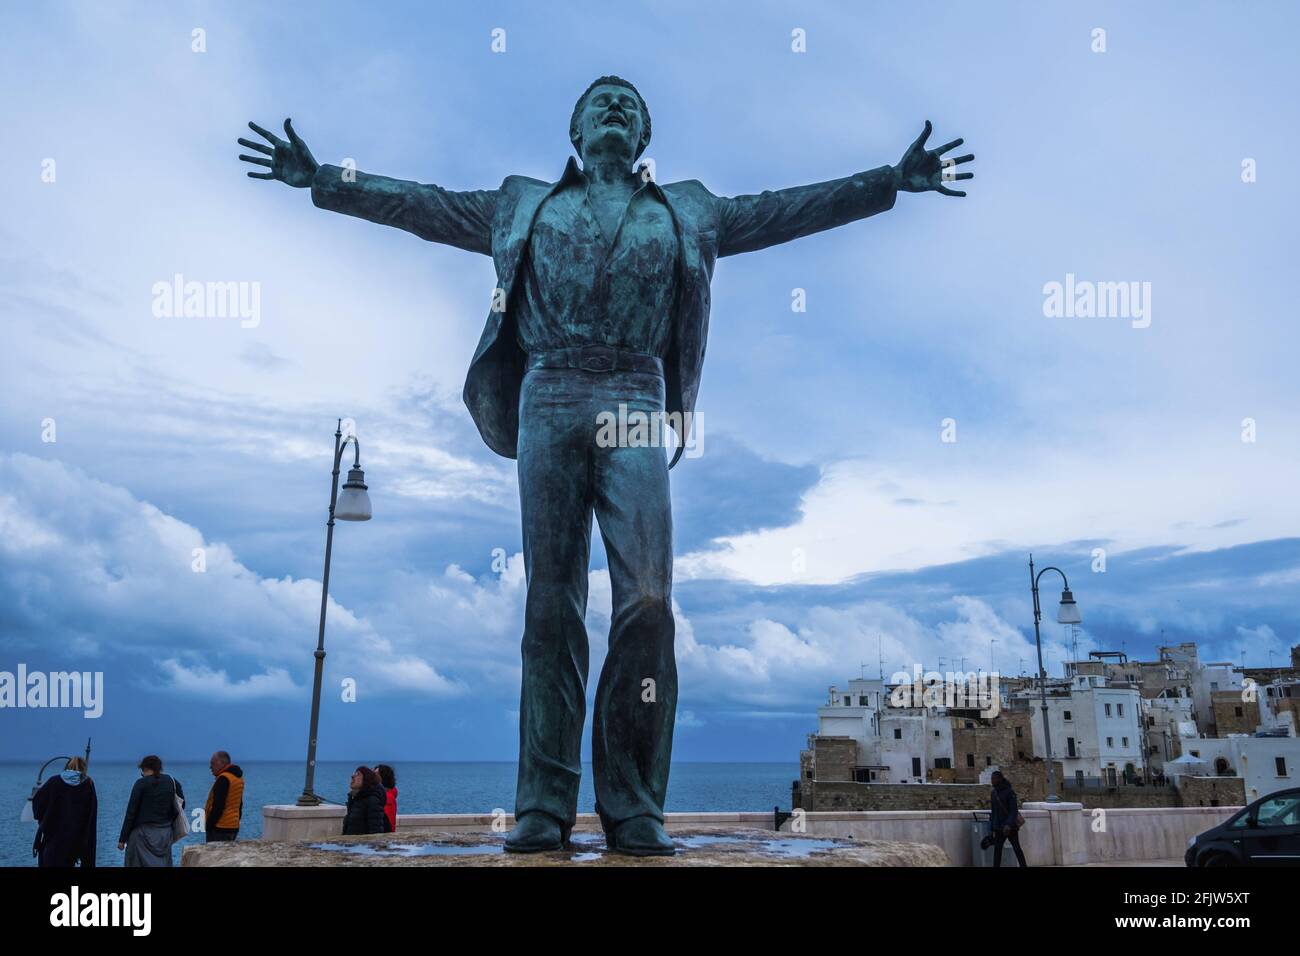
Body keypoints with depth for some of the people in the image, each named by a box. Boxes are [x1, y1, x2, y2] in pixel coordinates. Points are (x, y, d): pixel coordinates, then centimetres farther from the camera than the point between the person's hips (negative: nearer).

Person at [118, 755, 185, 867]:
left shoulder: (141, 783, -7)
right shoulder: (173, 782, 5)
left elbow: (131, 812, -7)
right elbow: (181, 805, 9)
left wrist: (122, 839, -3)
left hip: (143, 833, -4)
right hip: (165, 832, 4)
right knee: (163, 863, 7)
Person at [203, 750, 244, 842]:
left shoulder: (223, 779, -14)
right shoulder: (238, 777, 15)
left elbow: (218, 806, -19)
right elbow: (239, 805, 20)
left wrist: (208, 826, -15)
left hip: (220, 828, -10)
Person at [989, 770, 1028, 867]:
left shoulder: (1010, 792, -10)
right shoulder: (994, 793, 10)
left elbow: (1014, 811, -17)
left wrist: (1008, 825, -29)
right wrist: (991, 829, 12)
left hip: (1011, 826, -6)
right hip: (999, 828, 6)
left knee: (1016, 848, -2)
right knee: (997, 849, 0)